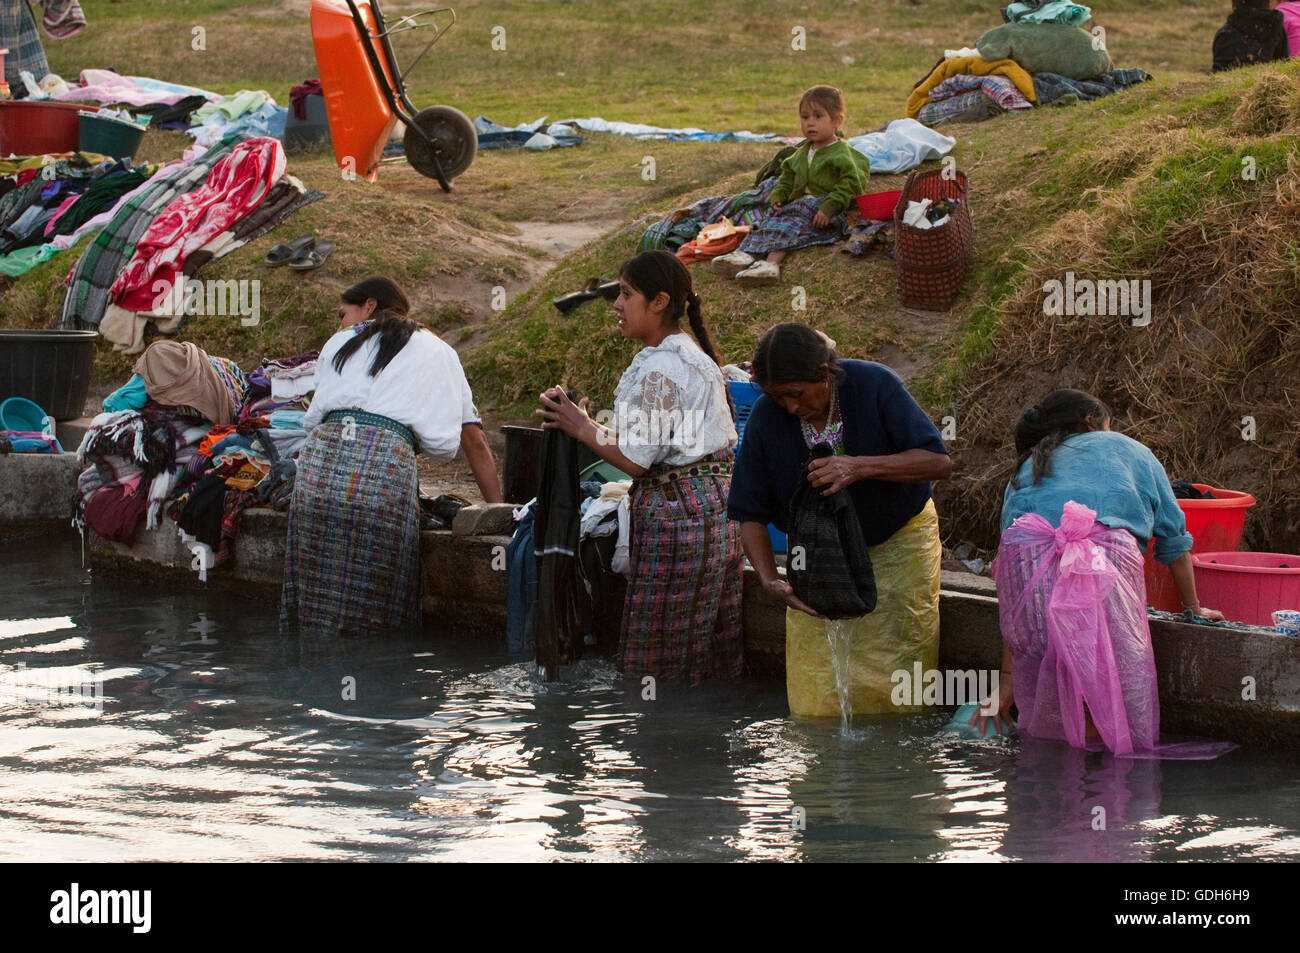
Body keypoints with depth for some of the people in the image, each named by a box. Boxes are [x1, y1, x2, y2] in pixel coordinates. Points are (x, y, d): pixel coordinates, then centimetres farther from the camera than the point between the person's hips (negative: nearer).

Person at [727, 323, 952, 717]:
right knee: (816, 691, -3)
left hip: (897, 547, -2)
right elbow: (750, 514, -7)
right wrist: (769, 578, -23)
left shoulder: (874, 385, -21)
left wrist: (859, 467, -38)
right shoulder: (766, 416, -15)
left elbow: (939, 462, -26)